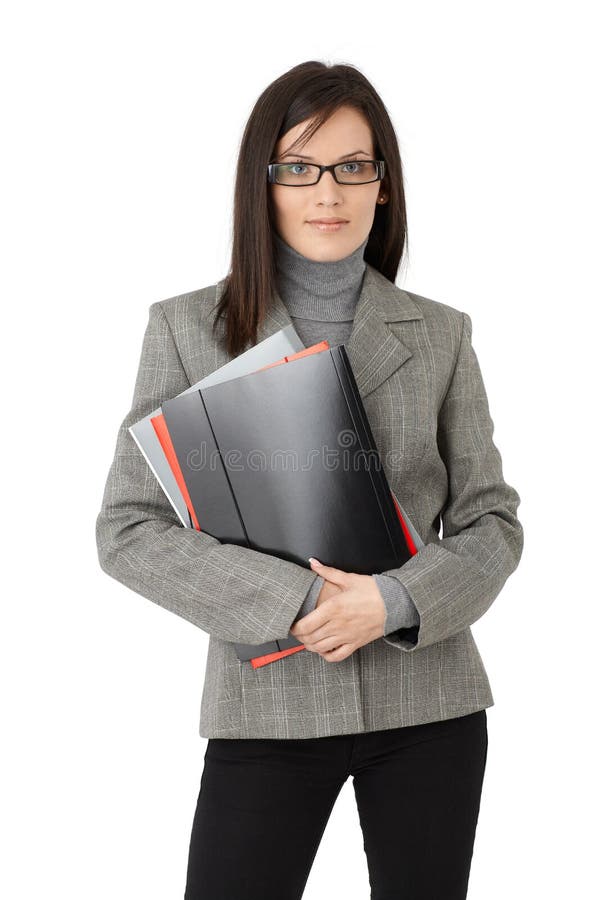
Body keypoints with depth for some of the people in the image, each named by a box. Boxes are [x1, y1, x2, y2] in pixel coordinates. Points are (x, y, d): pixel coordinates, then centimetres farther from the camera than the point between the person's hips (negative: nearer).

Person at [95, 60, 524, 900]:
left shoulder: (440, 334, 4)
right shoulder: (187, 328, -1)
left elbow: (493, 521, 5)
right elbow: (127, 529, -4)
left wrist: (396, 600, -15)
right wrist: (290, 602, -16)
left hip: (430, 701, 2)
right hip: (267, 705, -2)